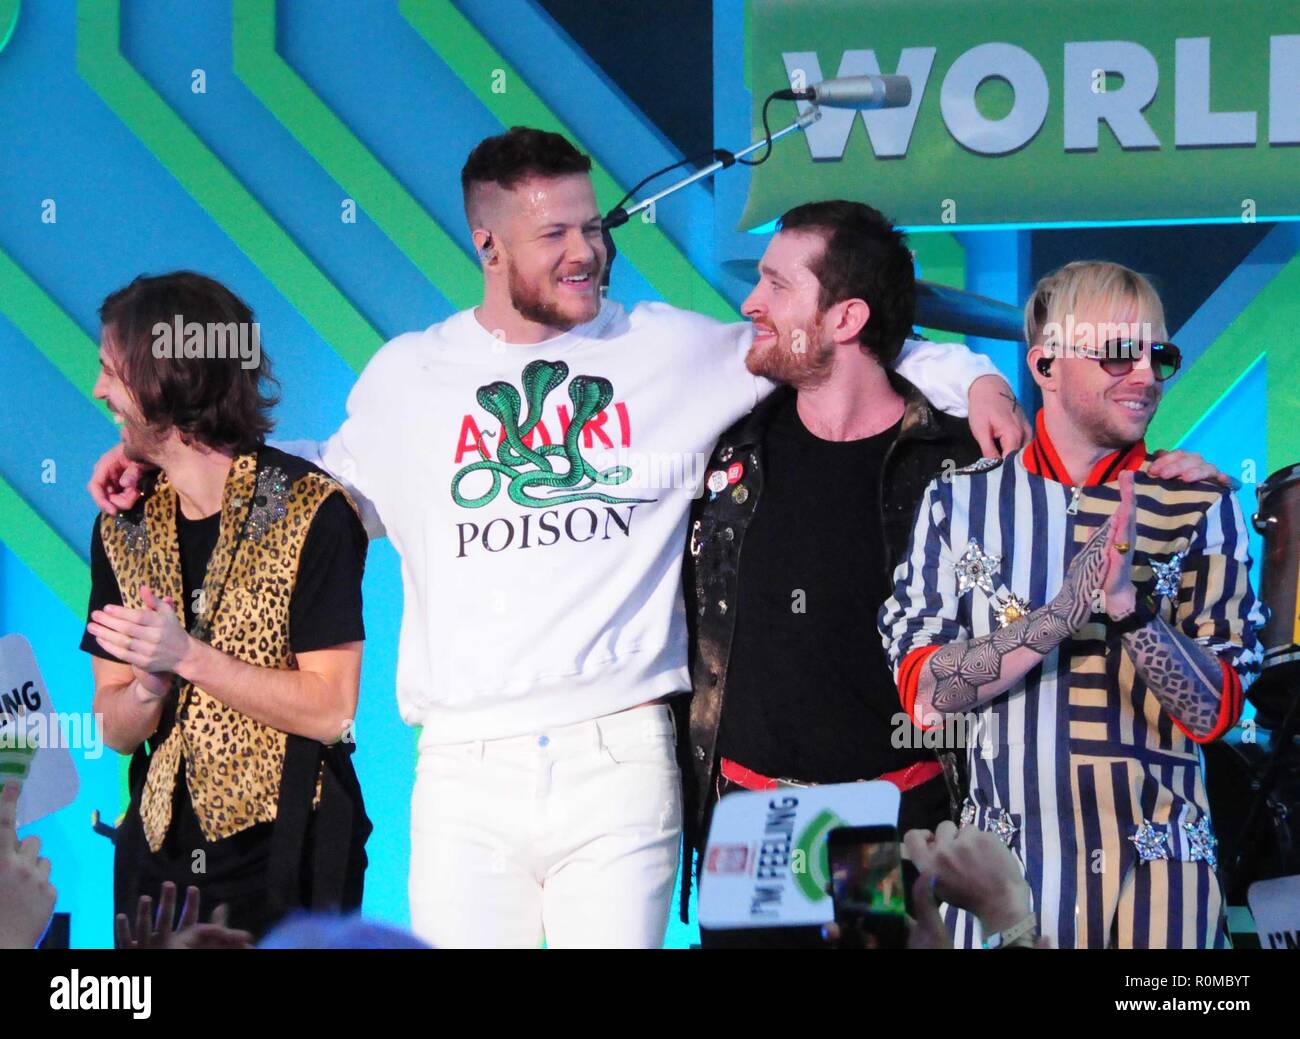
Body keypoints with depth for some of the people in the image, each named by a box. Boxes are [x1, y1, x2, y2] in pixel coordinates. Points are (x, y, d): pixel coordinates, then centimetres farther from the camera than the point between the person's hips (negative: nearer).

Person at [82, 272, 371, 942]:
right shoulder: (124, 528, 8)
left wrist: (187, 657, -18)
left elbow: (331, 711, -14)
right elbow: (116, 729, 8)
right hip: (161, 855, 5)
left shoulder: (310, 511, -10)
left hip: (284, 859, -5)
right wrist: (150, 686, -14)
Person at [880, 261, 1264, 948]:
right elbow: (923, 696, -7)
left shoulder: (1198, 507, -1)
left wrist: (1131, 605, -24)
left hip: (1158, 877, 0)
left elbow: (1214, 711, -7)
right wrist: (1063, 613, -21)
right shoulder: (960, 501, 0)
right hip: (1004, 868, 0)